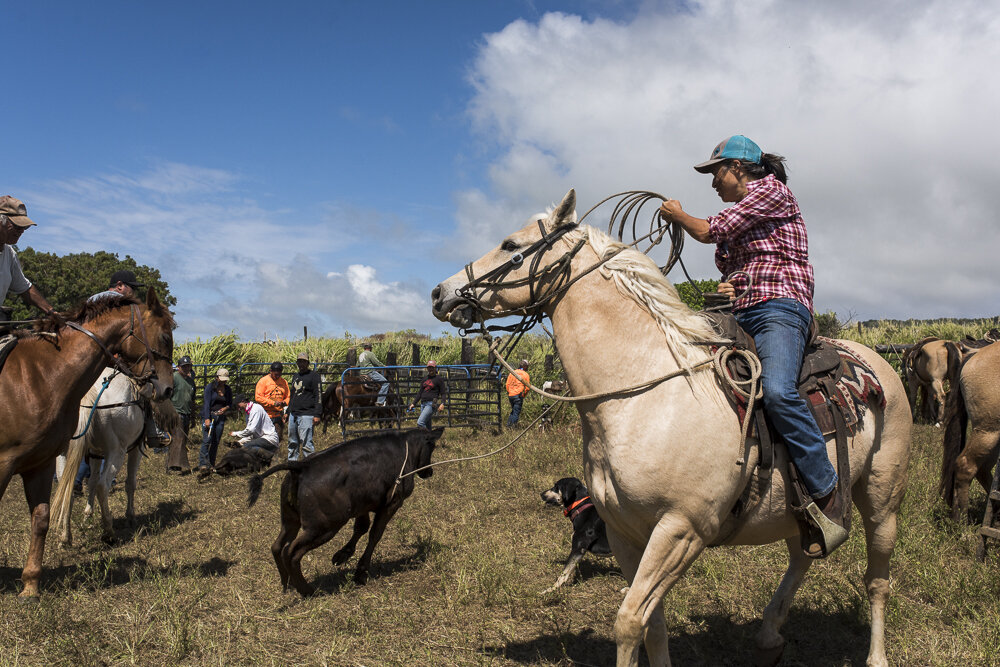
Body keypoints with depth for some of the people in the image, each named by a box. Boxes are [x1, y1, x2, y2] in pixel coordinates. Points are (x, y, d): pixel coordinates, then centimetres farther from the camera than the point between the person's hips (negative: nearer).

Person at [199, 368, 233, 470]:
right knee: (207, 439, -14)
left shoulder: (228, 389, 10)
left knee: (216, 441, 4)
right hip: (209, 415, -4)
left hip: (220, 417, 4)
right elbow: (207, 403, -10)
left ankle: (211, 463, 12)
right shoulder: (210, 387, -4)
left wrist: (225, 408, -6)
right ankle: (202, 464, -15)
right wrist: (207, 419, -18)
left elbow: (230, 404, 18)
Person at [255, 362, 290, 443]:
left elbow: (288, 396, 17)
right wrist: (273, 403, -18)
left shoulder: (284, 382, 13)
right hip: (266, 415, -5)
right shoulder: (263, 381, -4)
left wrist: (285, 402, -7)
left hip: (279, 415, 5)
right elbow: (258, 397, -10)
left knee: (278, 438, 4)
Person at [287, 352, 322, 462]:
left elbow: (318, 396, -10)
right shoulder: (295, 376, 21)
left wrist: (317, 415, -17)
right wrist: (288, 412, 25)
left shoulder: (314, 376, -4)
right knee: (292, 442, 14)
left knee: (306, 443, -11)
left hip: (306, 415, -8)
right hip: (293, 415, 8)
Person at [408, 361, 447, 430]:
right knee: (427, 426, 7)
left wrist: (442, 403, -20)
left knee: (420, 423, -21)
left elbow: (443, 393, -4)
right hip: (423, 403, 7)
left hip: (431, 404, -7)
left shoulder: (439, 379, -1)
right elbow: (420, 393, 23)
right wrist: (413, 403, 18)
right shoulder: (425, 379, 17)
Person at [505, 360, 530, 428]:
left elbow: (507, 384, 8)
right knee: (516, 412, 1)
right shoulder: (526, 375, -1)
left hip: (510, 395, 5)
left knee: (513, 410, 21)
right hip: (518, 396, -5)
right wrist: (523, 395, 9)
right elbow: (527, 387, -3)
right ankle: (512, 425, -5)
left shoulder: (512, 373, 9)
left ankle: (508, 424, 17)